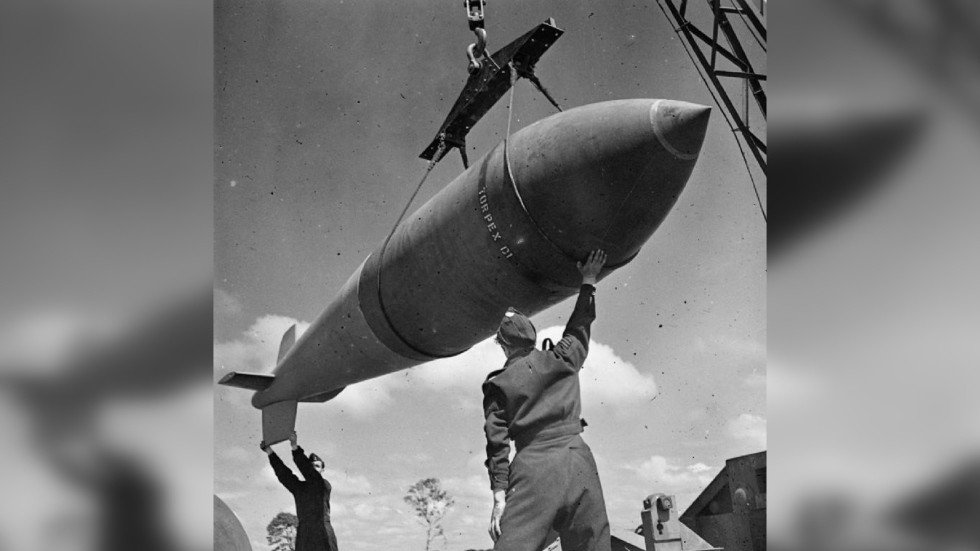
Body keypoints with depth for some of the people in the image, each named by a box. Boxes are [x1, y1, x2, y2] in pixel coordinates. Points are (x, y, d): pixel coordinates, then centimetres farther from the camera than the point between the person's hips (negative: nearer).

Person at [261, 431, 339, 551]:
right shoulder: (299, 487, 18)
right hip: (303, 536, 4)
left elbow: (309, 472, -9)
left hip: (323, 536, -4)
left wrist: (295, 448, -20)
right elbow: (283, 473, 8)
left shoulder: (324, 486, 5)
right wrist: (270, 452, -4)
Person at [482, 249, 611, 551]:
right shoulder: (562, 359, 10)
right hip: (579, 461, 2)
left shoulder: (497, 384, 7)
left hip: (533, 467, -2)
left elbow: (497, 443, 0)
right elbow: (580, 323, 28)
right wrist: (588, 280, 40)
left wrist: (499, 495, -2)